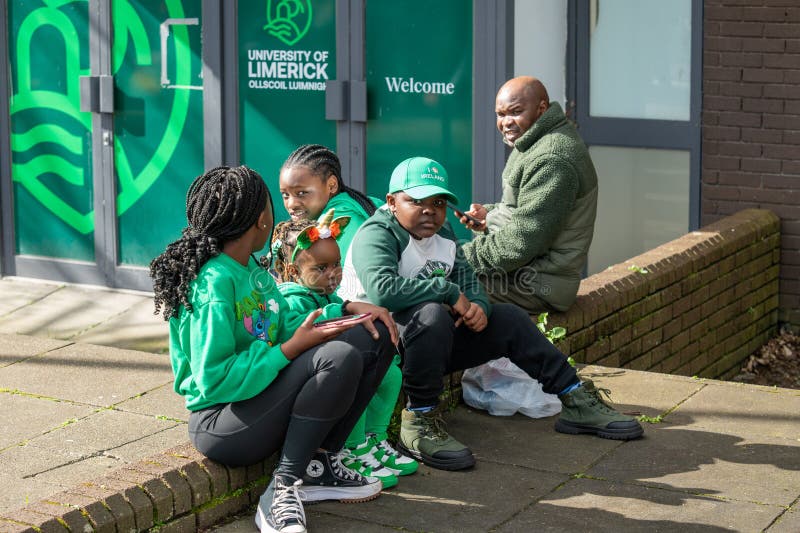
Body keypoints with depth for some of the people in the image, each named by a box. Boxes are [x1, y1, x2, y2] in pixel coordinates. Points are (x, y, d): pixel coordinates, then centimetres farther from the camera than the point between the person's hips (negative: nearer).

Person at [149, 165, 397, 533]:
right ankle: (282, 492, -19)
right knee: (339, 358, -30)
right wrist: (290, 350, -21)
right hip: (220, 424, -9)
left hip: (261, 394, 9)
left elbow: (287, 325, 14)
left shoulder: (250, 268, 7)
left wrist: (346, 309, 1)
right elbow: (213, 380, -24)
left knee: (375, 335, 5)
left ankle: (318, 463, 0)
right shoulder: (214, 282, -21)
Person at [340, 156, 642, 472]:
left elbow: (469, 282, 12)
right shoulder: (376, 236, -17)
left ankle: (576, 402, 10)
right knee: (432, 315, -38)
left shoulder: (444, 238, 11)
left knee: (508, 318, 3)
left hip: (434, 344, 9)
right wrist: (449, 291, -26)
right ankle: (419, 422, -30)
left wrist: (478, 306, -15)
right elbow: (382, 289, -36)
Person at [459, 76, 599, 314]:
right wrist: (490, 214, 5)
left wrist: (467, 256, -16)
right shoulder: (537, 143, 12)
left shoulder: (552, 160, -22)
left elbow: (523, 243, -25)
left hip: (539, 286, -11)